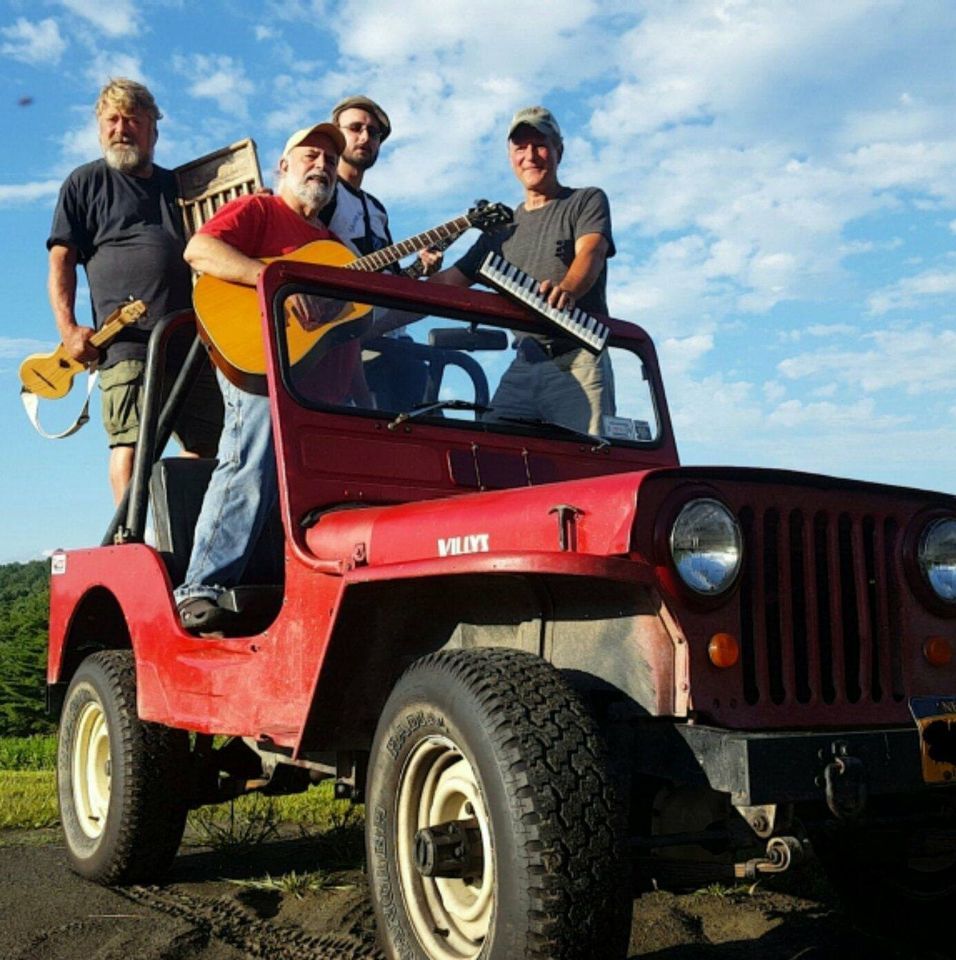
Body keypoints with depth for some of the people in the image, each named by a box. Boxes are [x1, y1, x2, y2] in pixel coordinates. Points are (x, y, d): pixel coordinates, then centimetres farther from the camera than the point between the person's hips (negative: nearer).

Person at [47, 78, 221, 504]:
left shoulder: (177, 185, 25)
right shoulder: (85, 182, 13)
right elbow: (61, 261, 5)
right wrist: (68, 329, -9)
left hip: (192, 340, 4)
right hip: (127, 338, -4)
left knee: (207, 446, 1)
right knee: (133, 441, -13)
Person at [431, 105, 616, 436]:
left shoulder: (587, 201, 10)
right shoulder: (502, 227, 24)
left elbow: (590, 253, -11)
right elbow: (451, 280, 22)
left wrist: (567, 289, -34)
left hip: (579, 362, -5)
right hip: (524, 365, 5)